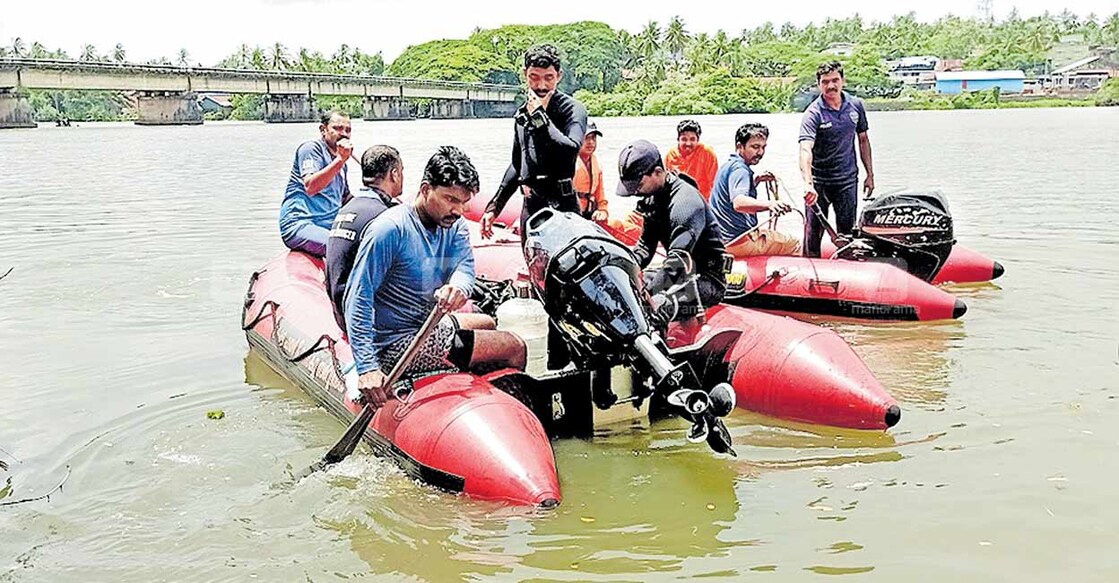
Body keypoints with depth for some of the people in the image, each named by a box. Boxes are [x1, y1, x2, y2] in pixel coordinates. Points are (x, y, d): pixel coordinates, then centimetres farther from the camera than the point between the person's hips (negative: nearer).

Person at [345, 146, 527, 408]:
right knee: (515, 347, -6)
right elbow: (358, 299, -26)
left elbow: (464, 268, -14)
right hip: (397, 345, -9)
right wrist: (367, 368, -36)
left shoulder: (454, 225, 3)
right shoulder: (391, 229, -23)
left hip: (426, 325, 9)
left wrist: (457, 287, -40)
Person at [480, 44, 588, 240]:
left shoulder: (572, 109, -6)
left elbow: (570, 151, -26)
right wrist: (494, 206, 23)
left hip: (560, 206, -7)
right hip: (530, 207, 8)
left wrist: (539, 115, -17)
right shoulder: (522, 113, 15)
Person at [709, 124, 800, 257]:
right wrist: (769, 204, -54)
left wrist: (755, 181, 18)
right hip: (739, 240, -11)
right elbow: (738, 202, -38)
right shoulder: (739, 169, -18)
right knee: (793, 244, -4)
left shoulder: (728, 165, 14)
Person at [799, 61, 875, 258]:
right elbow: (806, 150, -29)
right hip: (819, 180, -3)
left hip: (848, 178, 3)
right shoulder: (813, 113, -15)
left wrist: (870, 174, 12)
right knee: (813, 231, 1)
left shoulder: (856, 105, 1)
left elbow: (863, 140, 14)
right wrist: (808, 184, -43)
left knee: (847, 230, 8)